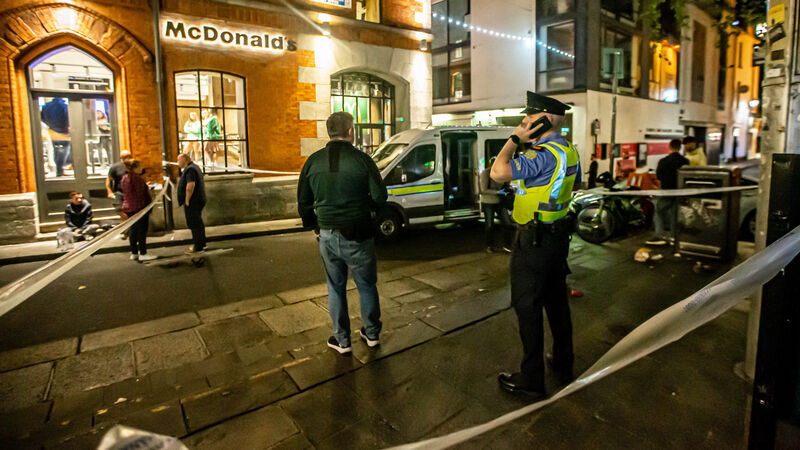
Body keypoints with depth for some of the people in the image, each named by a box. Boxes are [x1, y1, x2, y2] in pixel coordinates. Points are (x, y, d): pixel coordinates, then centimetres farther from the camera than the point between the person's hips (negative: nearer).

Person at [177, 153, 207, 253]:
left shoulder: (190, 169, -16)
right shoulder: (195, 167, 17)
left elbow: (190, 185, -26)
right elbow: (201, 183, 25)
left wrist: (187, 200, -22)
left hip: (192, 201, -11)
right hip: (198, 200, 11)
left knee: (194, 224, -5)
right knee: (198, 223, 17)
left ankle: (198, 246, 1)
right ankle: (201, 244, 25)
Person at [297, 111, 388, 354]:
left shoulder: (313, 161, 1)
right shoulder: (362, 159, -9)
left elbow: (303, 202, 7)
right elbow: (380, 197, -9)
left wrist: (314, 226, 19)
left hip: (327, 237, 3)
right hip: (357, 236, -2)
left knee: (335, 287, 17)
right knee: (367, 285, 16)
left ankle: (342, 340, 27)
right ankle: (372, 333, 32)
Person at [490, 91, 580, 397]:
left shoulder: (543, 154, -23)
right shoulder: (568, 150, 9)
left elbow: (498, 172, -32)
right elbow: (576, 184, 25)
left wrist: (516, 139, -18)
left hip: (533, 240, -10)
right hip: (558, 235, 10)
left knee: (527, 308, 1)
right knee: (556, 301, 21)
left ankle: (531, 379, 13)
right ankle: (563, 362, 37)